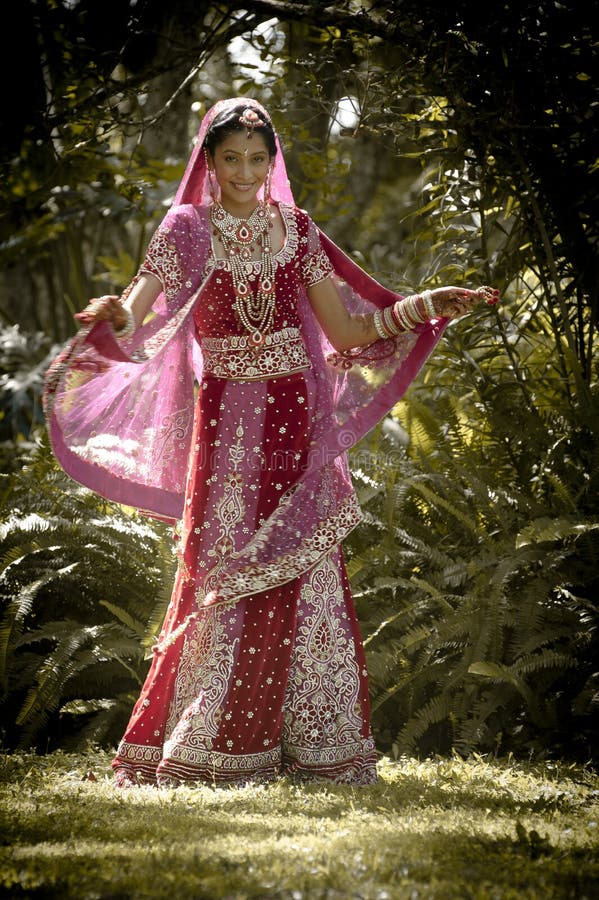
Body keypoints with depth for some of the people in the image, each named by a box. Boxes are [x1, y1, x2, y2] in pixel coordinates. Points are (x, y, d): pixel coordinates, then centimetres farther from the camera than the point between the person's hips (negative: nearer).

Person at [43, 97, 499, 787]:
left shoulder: (296, 229, 10)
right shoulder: (185, 229, 1)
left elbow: (349, 331, 11)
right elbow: (134, 319, -13)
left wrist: (428, 304, 5)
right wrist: (111, 313, -36)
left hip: (295, 418, 3)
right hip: (225, 420, -2)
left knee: (304, 575, 0)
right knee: (224, 576, -6)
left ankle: (315, 748, 5)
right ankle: (204, 749, 0)